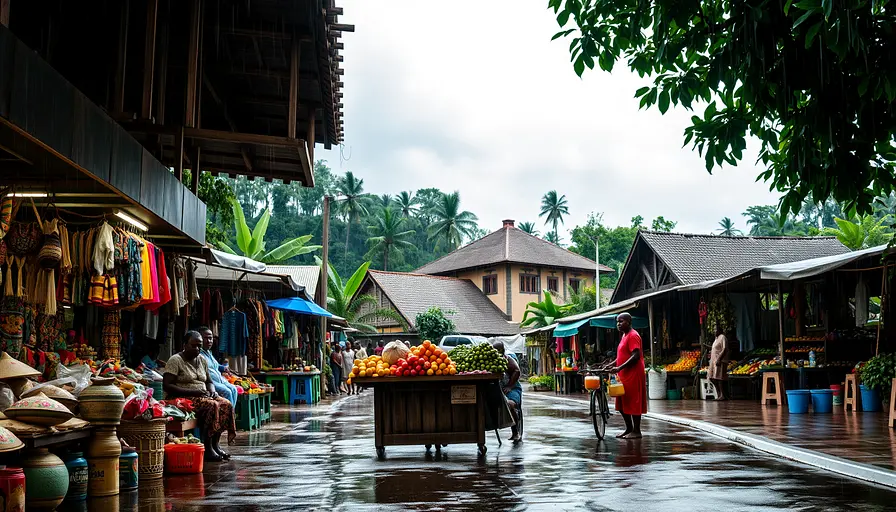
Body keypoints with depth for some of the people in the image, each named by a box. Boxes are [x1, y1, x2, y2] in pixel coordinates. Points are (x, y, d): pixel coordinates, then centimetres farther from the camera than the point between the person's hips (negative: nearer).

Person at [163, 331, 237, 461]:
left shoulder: (202, 360, 16)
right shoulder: (175, 360, -7)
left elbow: (209, 381, 26)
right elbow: (166, 386, -16)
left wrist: (212, 391, 1)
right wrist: (192, 392, -22)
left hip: (202, 396, 7)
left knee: (226, 404, -19)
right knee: (211, 405, -32)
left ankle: (215, 443, -17)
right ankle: (208, 448, -27)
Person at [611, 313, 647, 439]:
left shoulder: (633, 335, -12)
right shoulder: (625, 335, 18)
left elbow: (636, 356, -21)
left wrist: (620, 368, -26)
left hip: (632, 375, -10)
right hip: (624, 375, 10)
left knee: (633, 403, -5)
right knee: (622, 404, 12)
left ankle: (636, 431, 2)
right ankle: (629, 429, 21)